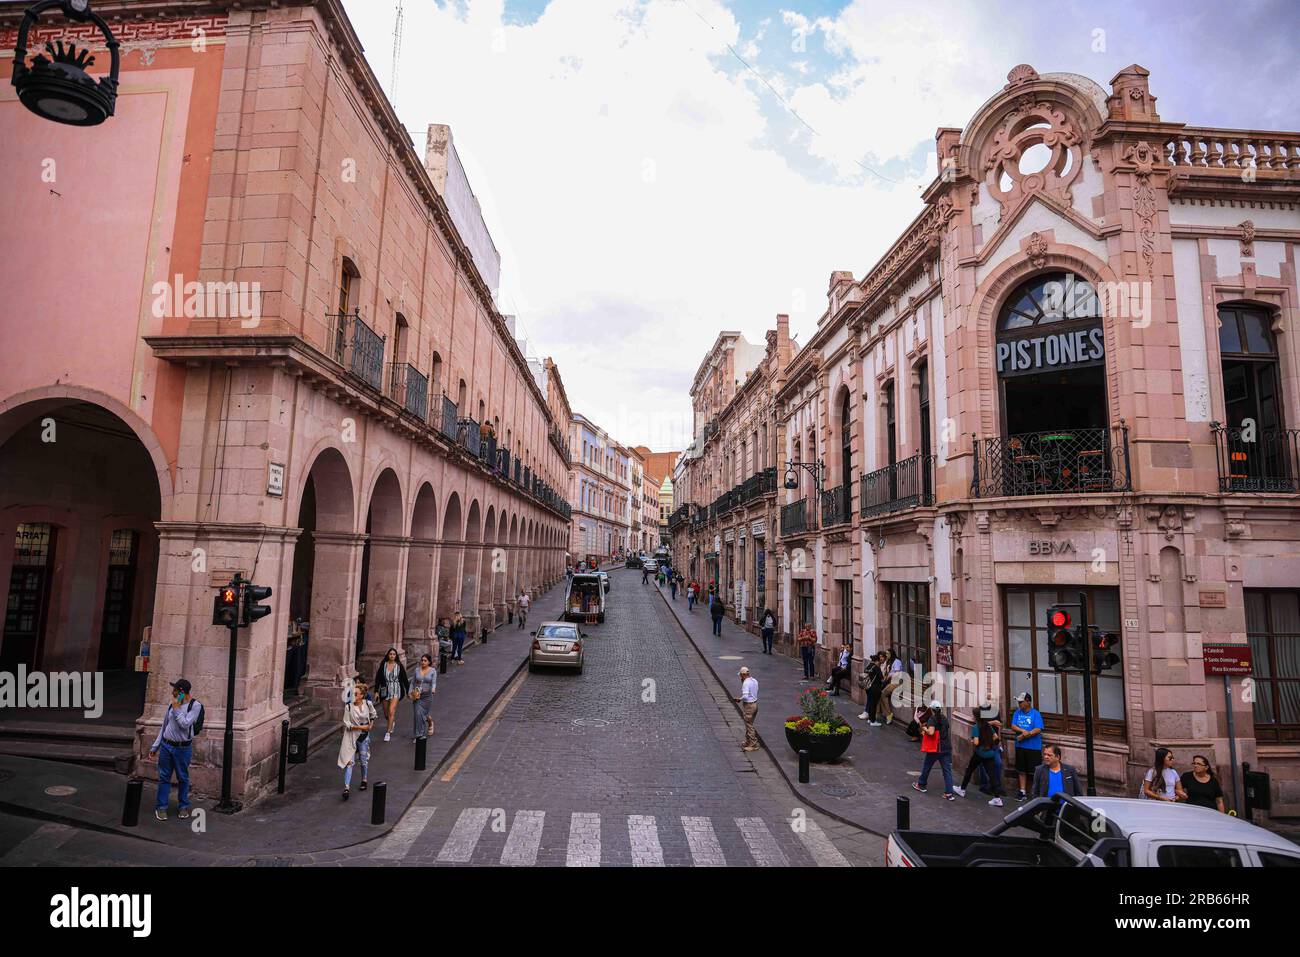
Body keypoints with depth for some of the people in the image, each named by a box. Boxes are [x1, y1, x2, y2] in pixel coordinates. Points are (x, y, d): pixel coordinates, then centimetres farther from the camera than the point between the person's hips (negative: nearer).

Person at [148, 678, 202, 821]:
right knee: (164, 777, 8)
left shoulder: (195, 705, -12)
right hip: (166, 745, 4)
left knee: (183, 778, 8)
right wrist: (155, 746, 14)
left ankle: (183, 806, 22)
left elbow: (185, 724, -20)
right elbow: (164, 726, 13)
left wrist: (176, 708, -16)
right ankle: (161, 807, 20)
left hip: (183, 748, -4)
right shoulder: (171, 703, 4)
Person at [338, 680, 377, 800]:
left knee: (364, 760, 13)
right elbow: (346, 724, -13)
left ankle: (364, 781, 35)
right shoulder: (348, 707, -14)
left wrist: (371, 725, 5)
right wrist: (360, 727, -18)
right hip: (351, 737, -2)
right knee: (349, 762, -8)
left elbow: (374, 715, 14)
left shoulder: (368, 704, -6)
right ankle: (347, 788, -6)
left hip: (364, 736, 2)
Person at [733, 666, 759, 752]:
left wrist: (739, 699, -9)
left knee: (749, 726, 1)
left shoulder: (746, 683, -21)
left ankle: (753, 745, 7)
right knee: (749, 725, 21)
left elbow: (745, 696, -27)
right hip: (755, 704, 9)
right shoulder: (755, 681, 6)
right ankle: (748, 742, 32)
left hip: (748, 706, -9)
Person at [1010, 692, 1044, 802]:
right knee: (1021, 770, 12)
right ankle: (1022, 791, 21)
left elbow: (1038, 730, -15)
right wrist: (1023, 731, -18)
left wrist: (1024, 736, -15)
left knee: (1035, 771, -1)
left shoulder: (1035, 714, -8)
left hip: (1034, 747, -5)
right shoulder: (1017, 713, 6)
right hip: (1020, 746, 5)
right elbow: (1013, 727, -1)